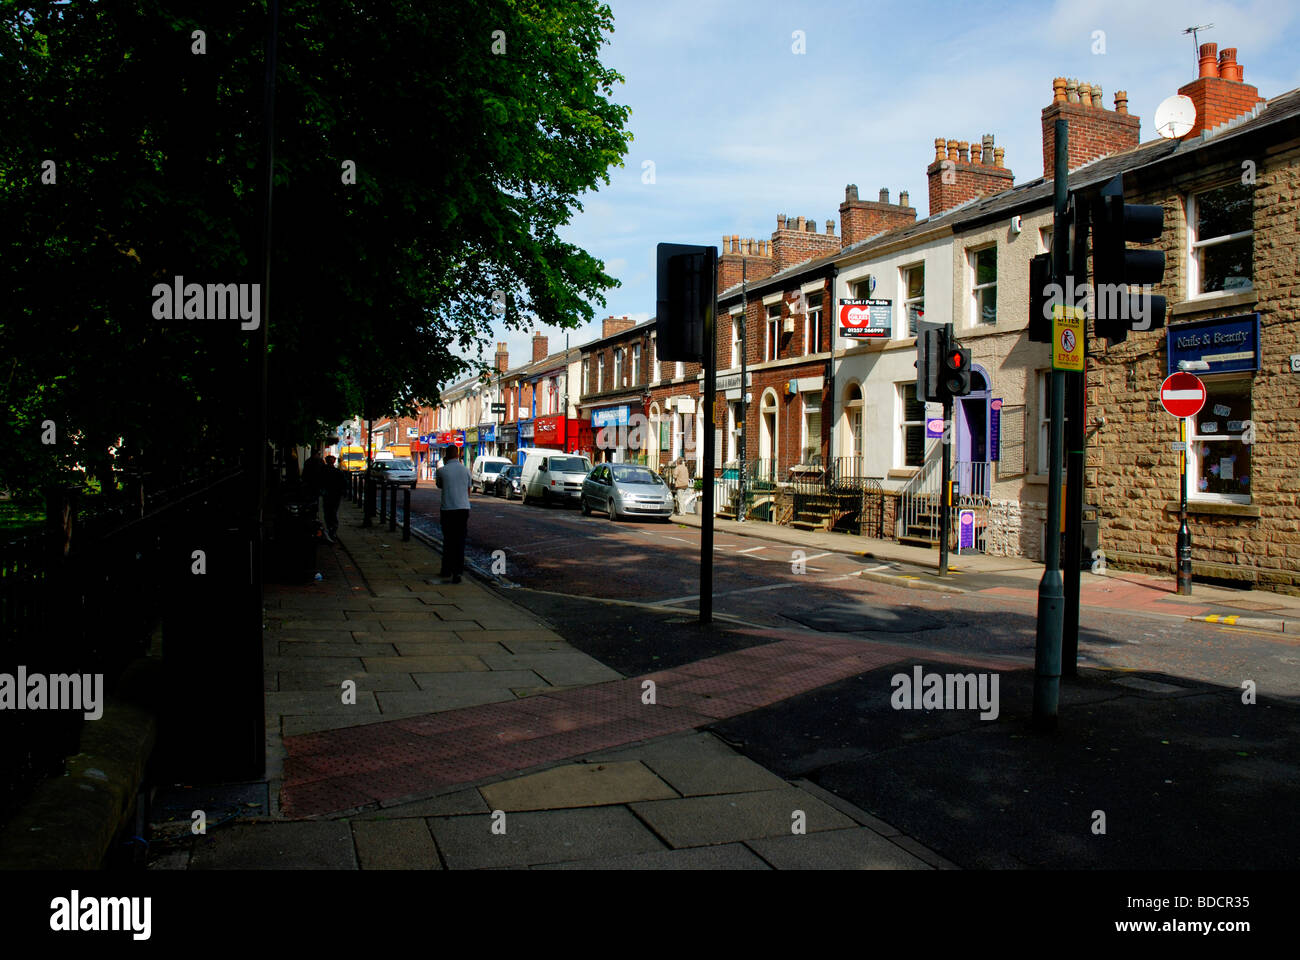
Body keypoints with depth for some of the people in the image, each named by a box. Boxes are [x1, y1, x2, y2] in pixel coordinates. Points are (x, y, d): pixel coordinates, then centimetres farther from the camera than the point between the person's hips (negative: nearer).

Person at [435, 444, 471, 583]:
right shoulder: (465, 470, 3)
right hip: (463, 508, 1)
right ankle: (458, 571, -3)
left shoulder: (442, 471, -5)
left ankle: (447, 570, 17)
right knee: (460, 541, 4)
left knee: (448, 540, 10)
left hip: (447, 509, -1)